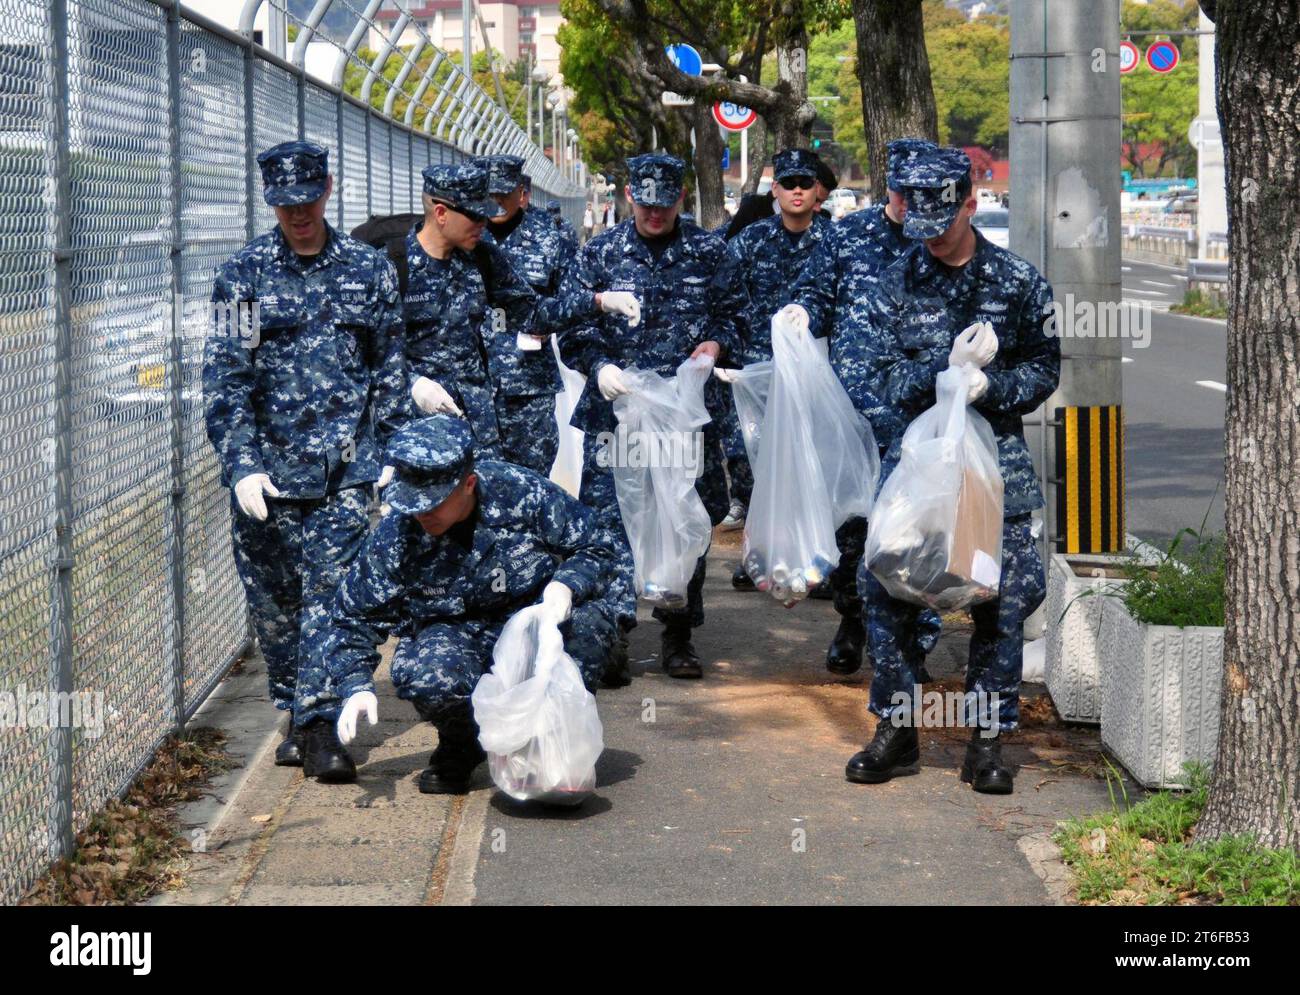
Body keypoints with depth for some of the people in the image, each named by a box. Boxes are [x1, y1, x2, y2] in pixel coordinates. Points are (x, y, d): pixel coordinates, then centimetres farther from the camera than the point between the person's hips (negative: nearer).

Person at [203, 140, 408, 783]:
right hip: (267, 468, 1)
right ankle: (296, 716, 21)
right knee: (272, 600, 7)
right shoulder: (241, 276, 2)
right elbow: (224, 379, -2)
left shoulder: (369, 270, 7)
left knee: (332, 593, -8)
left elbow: (391, 371, 12)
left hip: (345, 468, 0)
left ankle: (320, 724, -6)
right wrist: (242, 464, -12)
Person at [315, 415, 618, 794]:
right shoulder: (394, 537, -14)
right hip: (452, 635, 0)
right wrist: (356, 686, -19)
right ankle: (459, 748, 1)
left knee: (588, 623, -31)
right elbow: (353, 619, -3)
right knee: (425, 676, -36)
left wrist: (565, 584, -26)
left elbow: (594, 550, -4)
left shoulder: (522, 494, -17)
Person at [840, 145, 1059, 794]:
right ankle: (896, 730, 11)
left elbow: (1044, 368, 6)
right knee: (885, 587, -3)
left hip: (995, 455, -1)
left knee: (1005, 595, -3)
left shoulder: (1017, 281, 1)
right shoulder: (898, 283, 3)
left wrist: (989, 385, -13)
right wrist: (949, 367, -17)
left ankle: (988, 741, 8)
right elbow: (880, 377, -1)